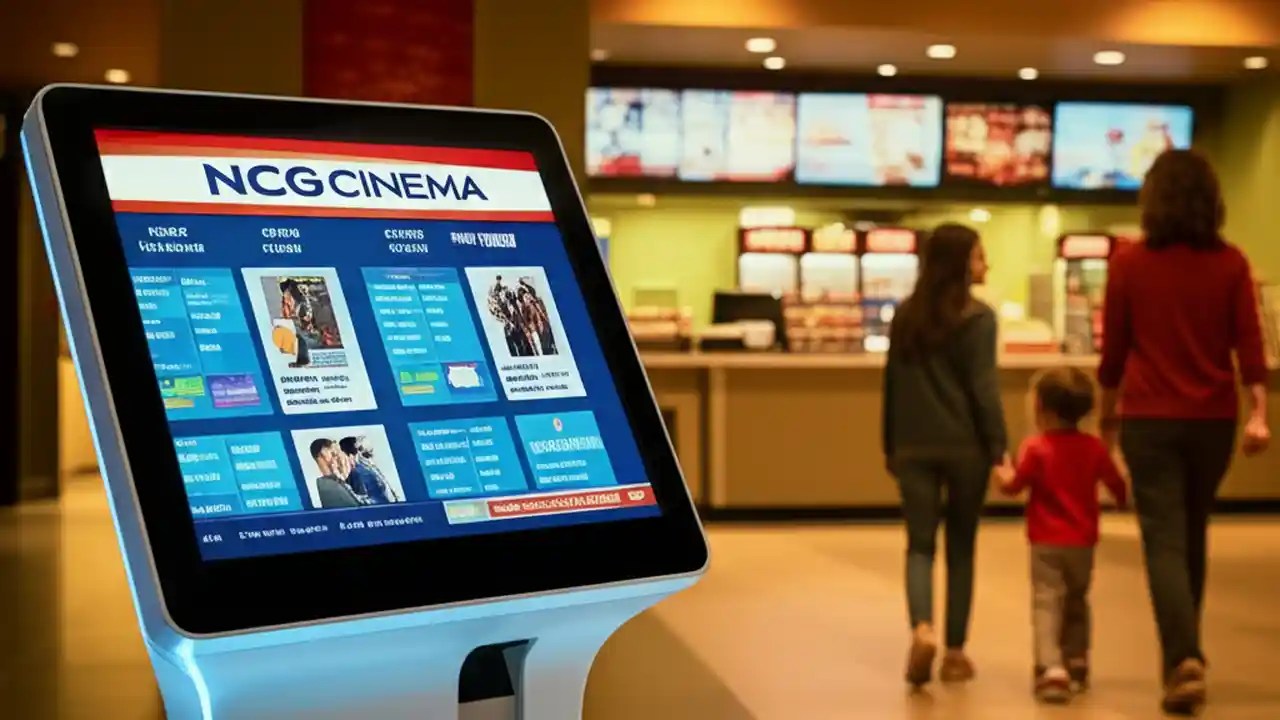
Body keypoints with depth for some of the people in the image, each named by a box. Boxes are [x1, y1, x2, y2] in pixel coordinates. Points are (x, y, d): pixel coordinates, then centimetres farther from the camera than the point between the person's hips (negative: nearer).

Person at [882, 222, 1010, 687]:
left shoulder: (905, 316, 8)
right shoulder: (978, 317, -6)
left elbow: (892, 385, 11)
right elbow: (983, 389, -11)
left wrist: (890, 446, 18)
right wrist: (999, 450, -9)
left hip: (914, 447, 3)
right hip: (965, 446, -3)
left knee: (920, 545, 4)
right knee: (961, 548, 9)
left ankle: (922, 630, -20)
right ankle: (955, 652, 13)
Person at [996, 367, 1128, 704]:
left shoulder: (1035, 448, -12)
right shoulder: (1094, 448, 1)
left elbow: (1013, 487, -8)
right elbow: (1118, 486, 9)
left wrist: (1002, 473, 15)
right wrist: (1124, 500, 32)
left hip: (1046, 543, -4)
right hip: (1082, 542, 5)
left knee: (1047, 603, -9)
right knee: (1076, 603, 21)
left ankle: (1051, 668, -26)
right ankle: (1076, 665, 31)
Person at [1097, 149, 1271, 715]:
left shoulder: (1130, 263, -4)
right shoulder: (1230, 263, 0)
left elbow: (1113, 348, 2)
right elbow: (1248, 344, -6)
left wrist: (1107, 412, 15)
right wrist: (1259, 413, -8)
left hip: (1150, 420, -2)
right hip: (1213, 420, 3)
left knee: (1164, 542, -2)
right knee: (1192, 538, 18)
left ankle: (1185, 662, -18)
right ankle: (1185, 654, 30)